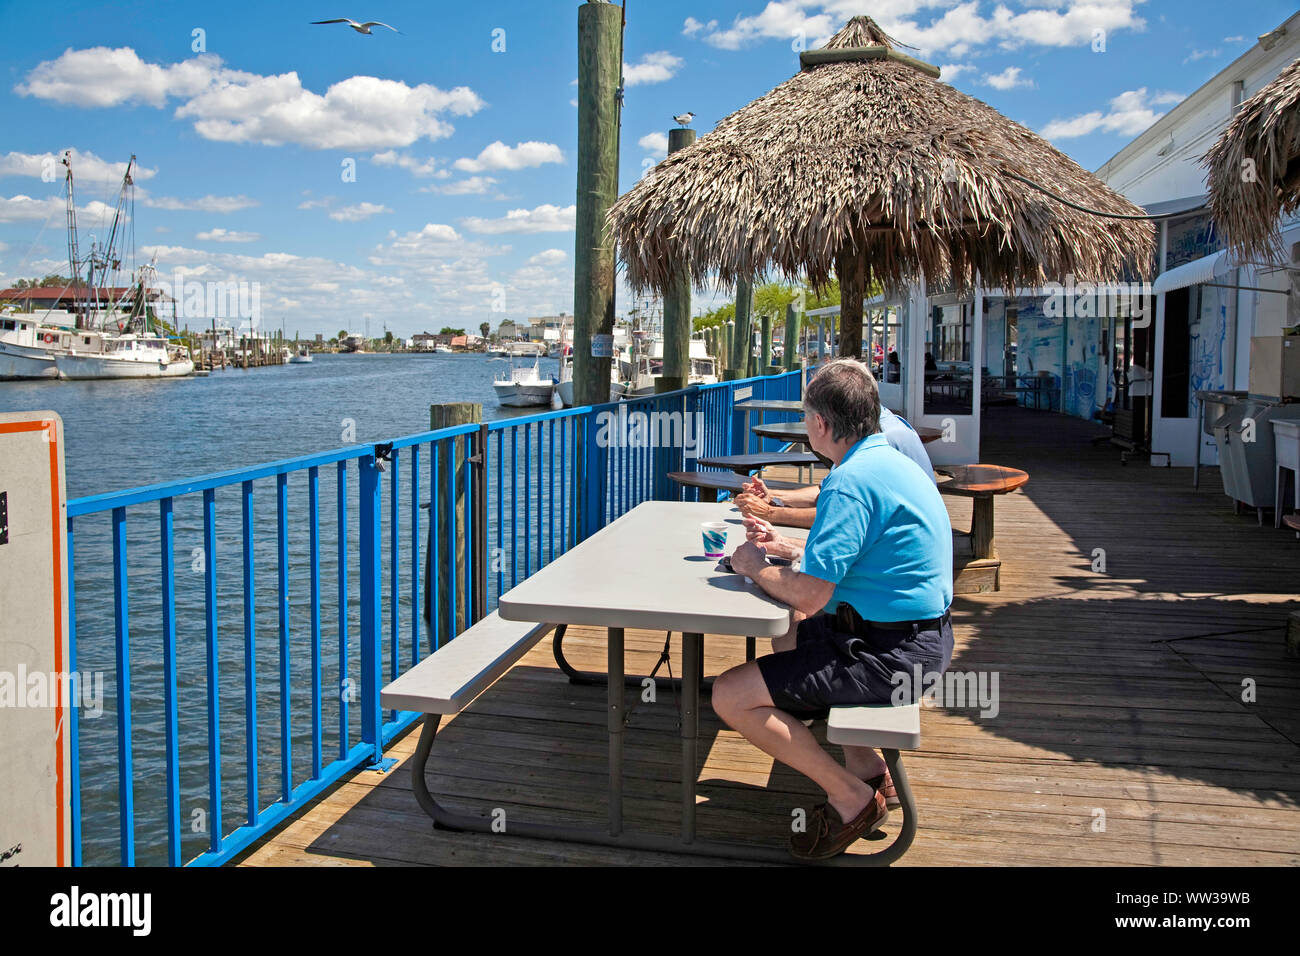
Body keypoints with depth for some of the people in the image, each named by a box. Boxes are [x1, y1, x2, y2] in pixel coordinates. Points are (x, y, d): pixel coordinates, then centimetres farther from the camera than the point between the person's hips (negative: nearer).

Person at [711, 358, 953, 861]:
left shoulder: (851, 481, -22)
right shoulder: (889, 459, 10)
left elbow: (808, 594, -26)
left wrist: (756, 567, -7)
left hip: (891, 654, -11)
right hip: (921, 635, 11)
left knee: (730, 695, -12)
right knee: (786, 632, 33)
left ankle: (851, 798, 1)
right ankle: (864, 764, 23)